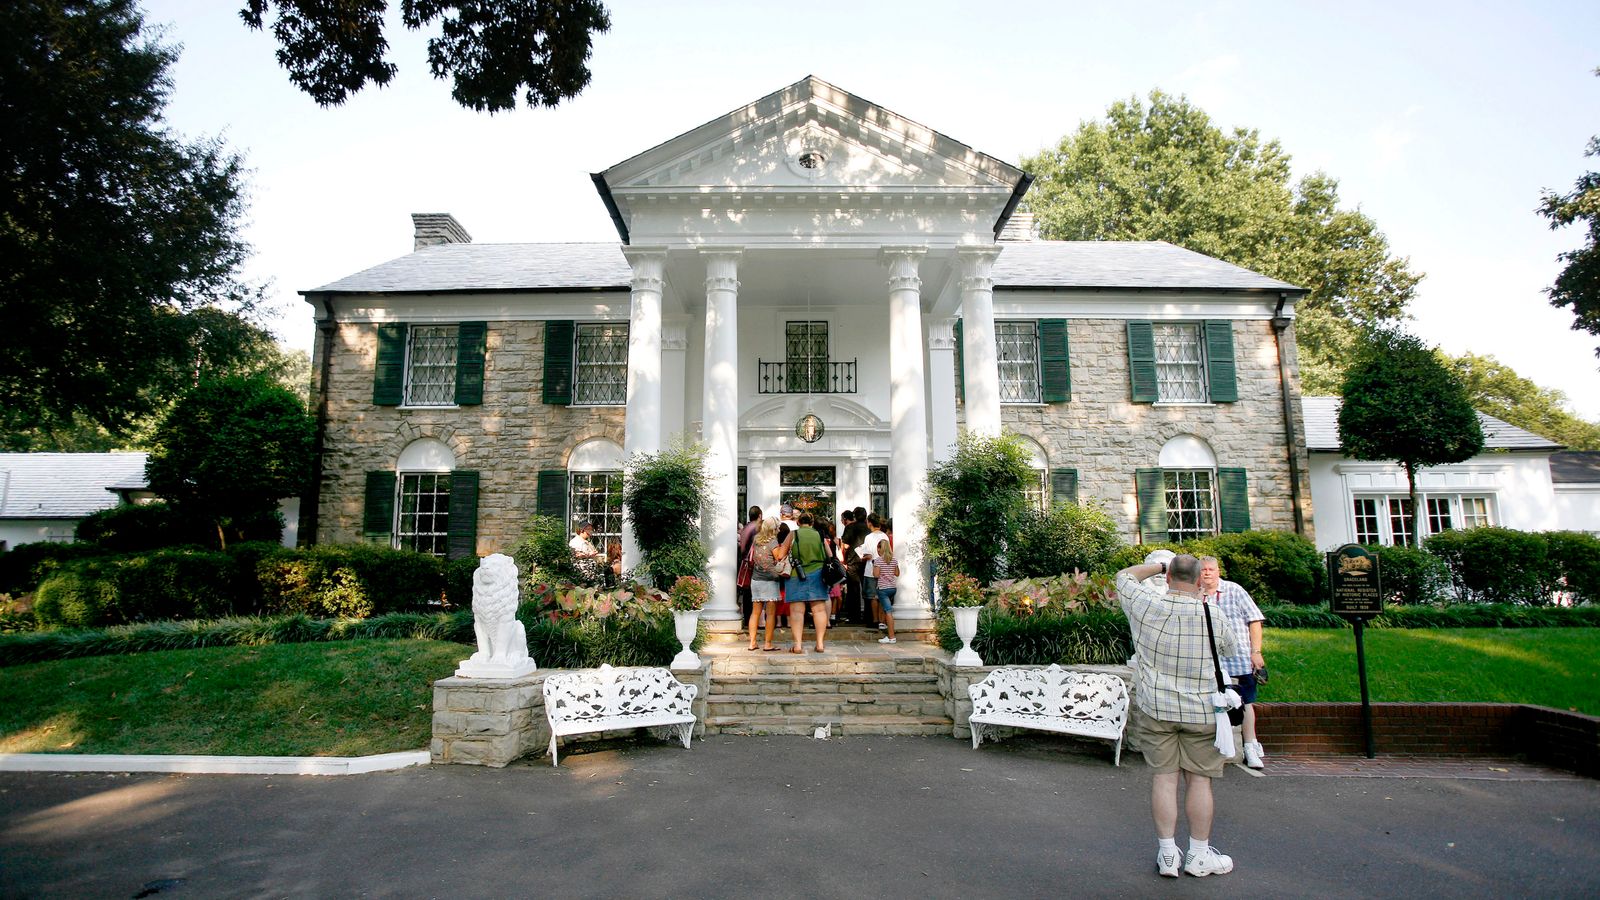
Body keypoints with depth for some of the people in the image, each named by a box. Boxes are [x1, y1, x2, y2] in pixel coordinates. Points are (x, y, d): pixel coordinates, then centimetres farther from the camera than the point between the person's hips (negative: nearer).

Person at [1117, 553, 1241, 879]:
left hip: (1155, 708, 0)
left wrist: (1159, 566, 18)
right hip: (1202, 711, 0)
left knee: (1164, 777, 6)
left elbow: (1124, 576, 9)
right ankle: (1199, 855, 20)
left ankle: (1167, 853, 13)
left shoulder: (1147, 606, -10)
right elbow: (1231, 650, 13)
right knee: (1199, 779, 10)